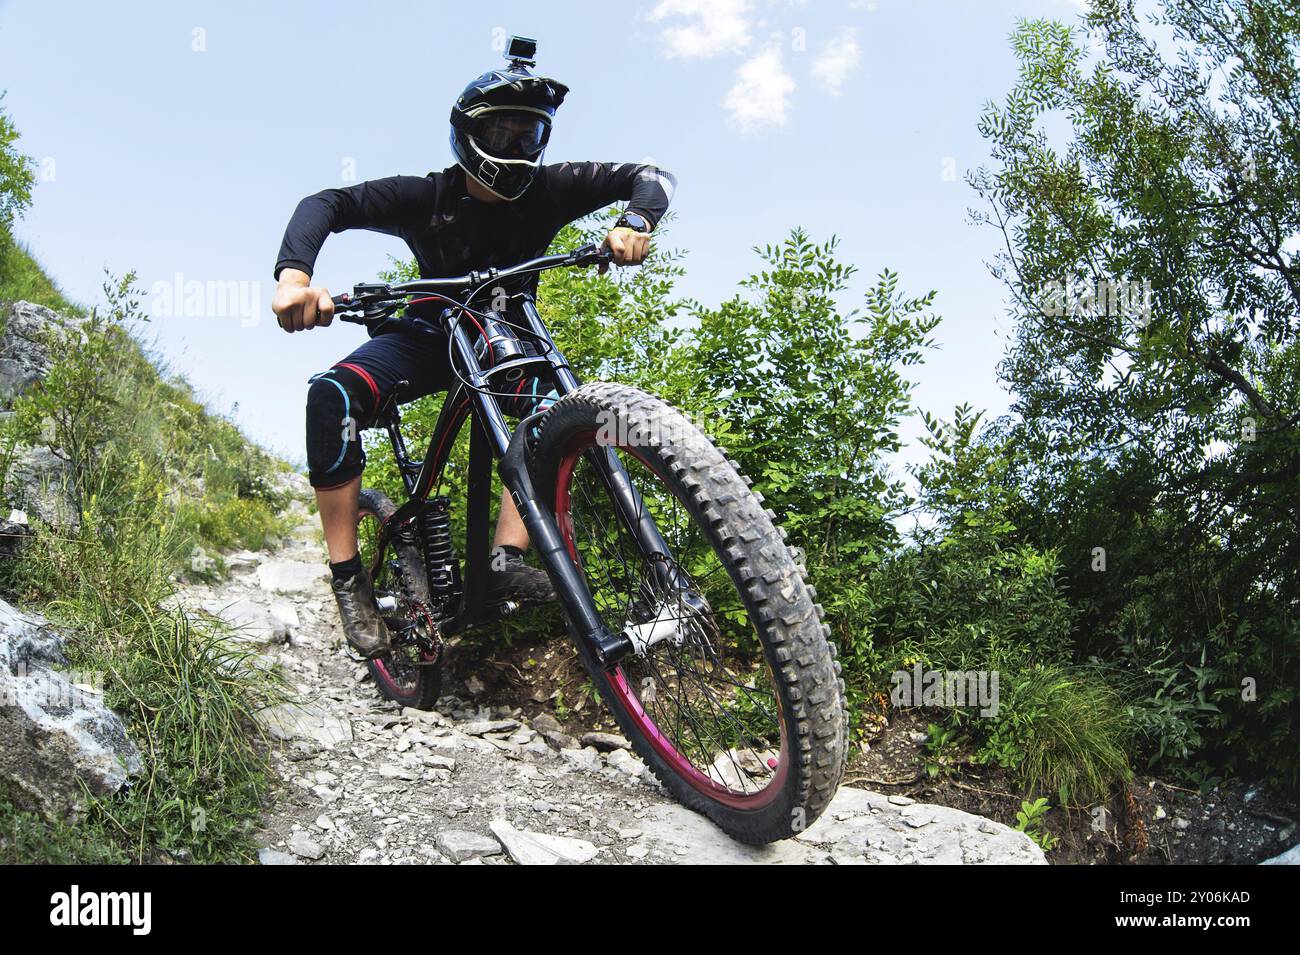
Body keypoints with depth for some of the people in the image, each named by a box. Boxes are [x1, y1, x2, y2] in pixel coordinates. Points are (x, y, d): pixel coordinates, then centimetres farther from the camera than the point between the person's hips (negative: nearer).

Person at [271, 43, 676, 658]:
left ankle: (505, 559, -30)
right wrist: (293, 275, -47)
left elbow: (649, 176, -18)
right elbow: (327, 204, -26)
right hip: (427, 335, -2)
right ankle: (349, 580, -24)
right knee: (332, 395, -29)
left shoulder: (547, 192, -16)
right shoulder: (427, 198, -20)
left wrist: (634, 223, -42)